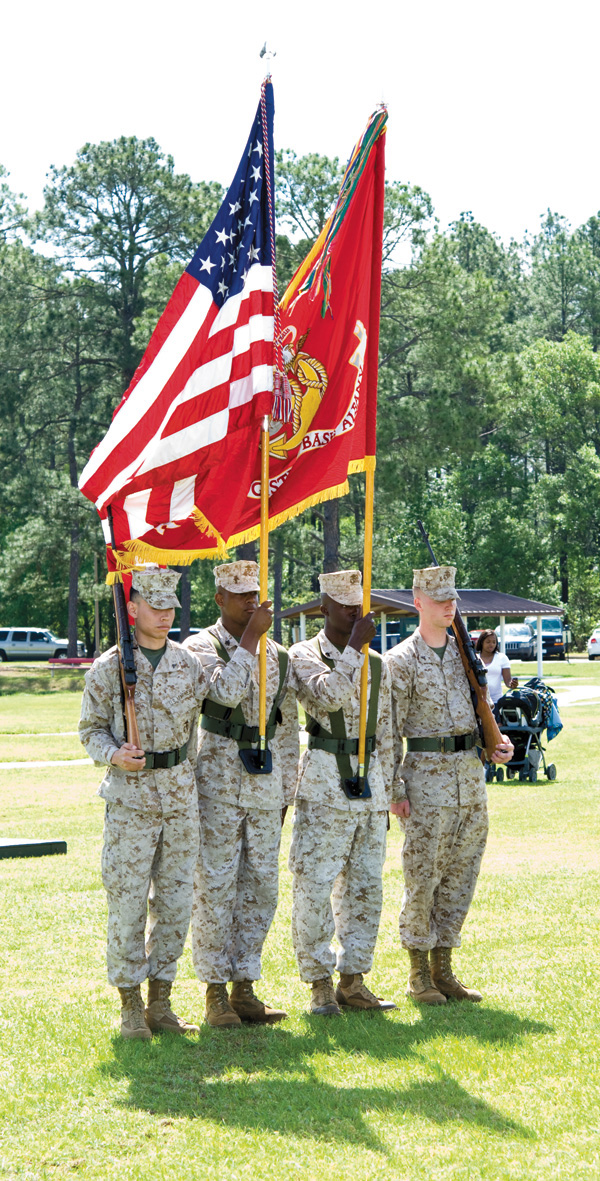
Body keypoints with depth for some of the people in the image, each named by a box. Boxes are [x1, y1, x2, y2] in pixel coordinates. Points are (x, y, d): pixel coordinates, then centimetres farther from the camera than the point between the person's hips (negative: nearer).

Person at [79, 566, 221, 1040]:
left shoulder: (188, 663, 8)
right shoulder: (110, 667, -2)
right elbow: (91, 728, 3)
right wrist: (114, 754, -17)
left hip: (181, 793, 4)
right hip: (130, 797, -4)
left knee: (176, 902, 6)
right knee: (128, 901, -3)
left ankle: (161, 1001, 16)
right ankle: (131, 1005, 7)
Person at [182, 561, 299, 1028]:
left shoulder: (278, 656, 14)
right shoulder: (201, 647, -2)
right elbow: (226, 690, -22)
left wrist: (287, 791, 15)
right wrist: (251, 638, -18)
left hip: (266, 785, 5)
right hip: (218, 782, -5)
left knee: (261, 887, 5)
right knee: (216, 888, -3)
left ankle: (244, 988, 14)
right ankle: (216, 992, 4)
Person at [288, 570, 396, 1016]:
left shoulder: (377, 664, 15)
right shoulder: (304, 655, -2)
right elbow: (330, 694, -22)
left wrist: (386, 794, 15)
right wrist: (354, 647, -18)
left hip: (369, 780, 6)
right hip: (324, 781, -5)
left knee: (366, 884, 7)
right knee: (315, 884, -6)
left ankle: (354, 979, 16)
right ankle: (320, 983, 3)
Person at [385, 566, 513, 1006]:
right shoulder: (401, 661, -5)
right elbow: (389, 731, -7)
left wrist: (497, 742, 3)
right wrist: (395, 789, -11)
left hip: (471, 771, 6)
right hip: (427, 772, -6)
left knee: (461, 873, 8)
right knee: (424, 875, -3)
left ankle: (443, 969, 16)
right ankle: (419, 974, 7)